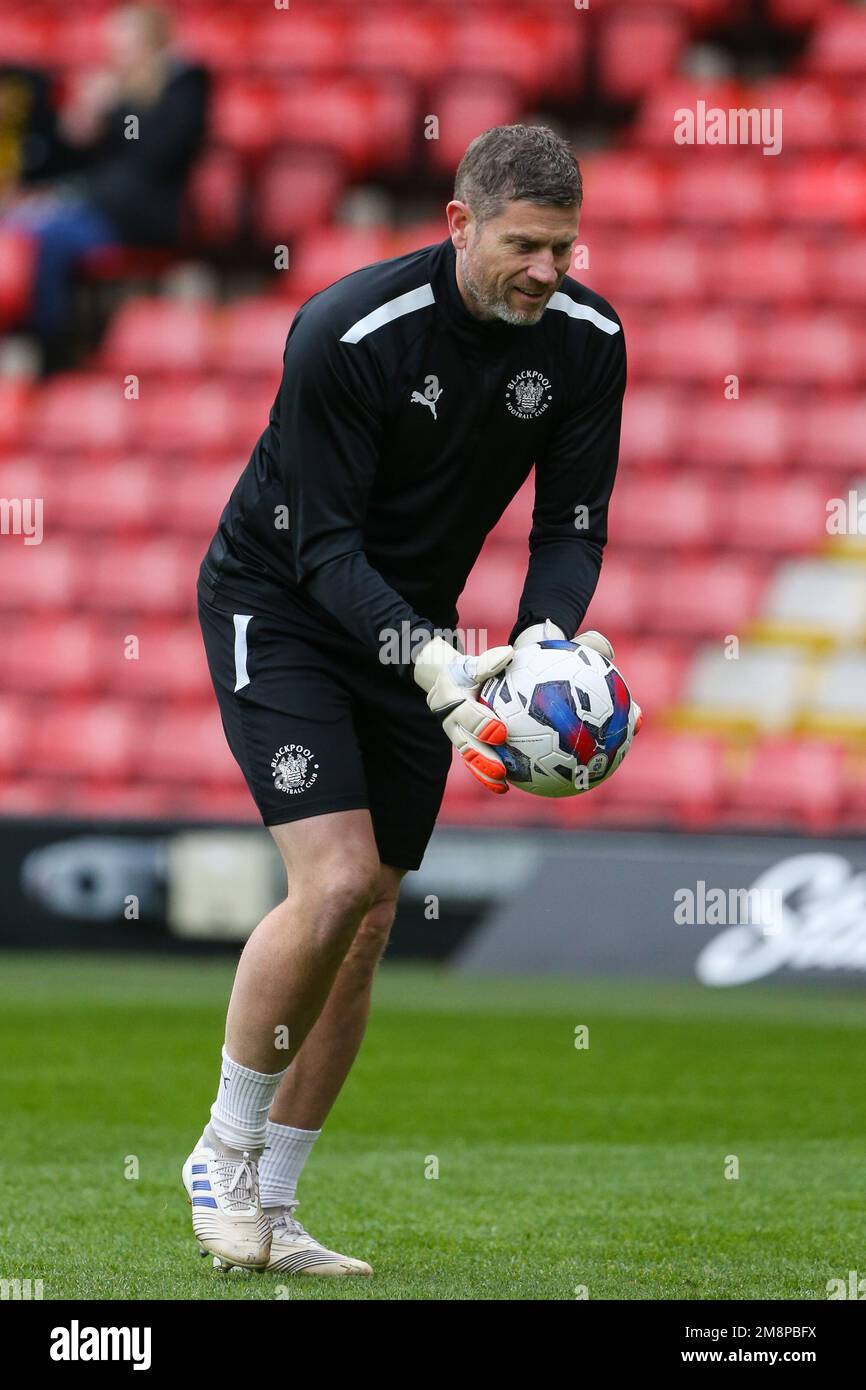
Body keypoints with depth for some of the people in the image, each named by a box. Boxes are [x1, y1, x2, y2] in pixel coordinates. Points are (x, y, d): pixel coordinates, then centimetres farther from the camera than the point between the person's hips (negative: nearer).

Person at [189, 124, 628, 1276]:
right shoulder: (344, 335, -27)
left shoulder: (587, 340, -11)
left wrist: (542, 640, -25)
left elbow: (573, 521, -5)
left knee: (368, 921, 3)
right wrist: (433, 663, -39)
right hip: (279, 609, -6)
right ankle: (223, 1156, -2)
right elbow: (325, 544, -25)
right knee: (335, 880, -21)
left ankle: (270, 1210, 12)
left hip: (417, 631, 6)